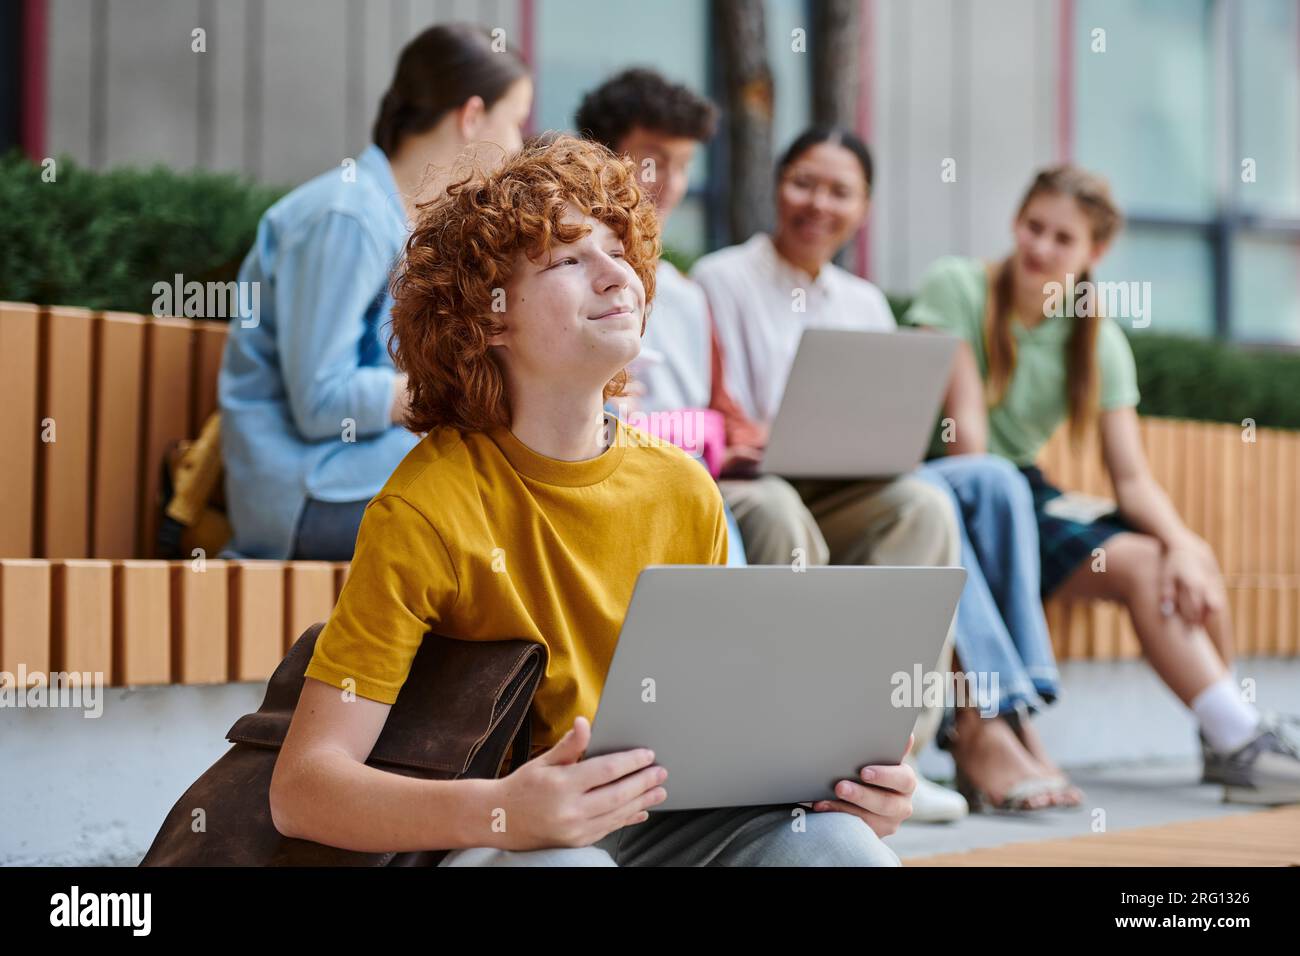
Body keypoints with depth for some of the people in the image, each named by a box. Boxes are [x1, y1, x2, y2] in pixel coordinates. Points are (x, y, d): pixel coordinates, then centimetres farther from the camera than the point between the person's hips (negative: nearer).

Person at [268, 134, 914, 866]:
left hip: (658, 825, 4)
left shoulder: (684, 492, 3)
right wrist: (498, 810, -35)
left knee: (834, 841, -24)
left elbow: (722, 724, 13)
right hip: (495, 845, -4)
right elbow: (301, 789, -18)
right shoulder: (429, 506, -13)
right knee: (560, 862, -37)